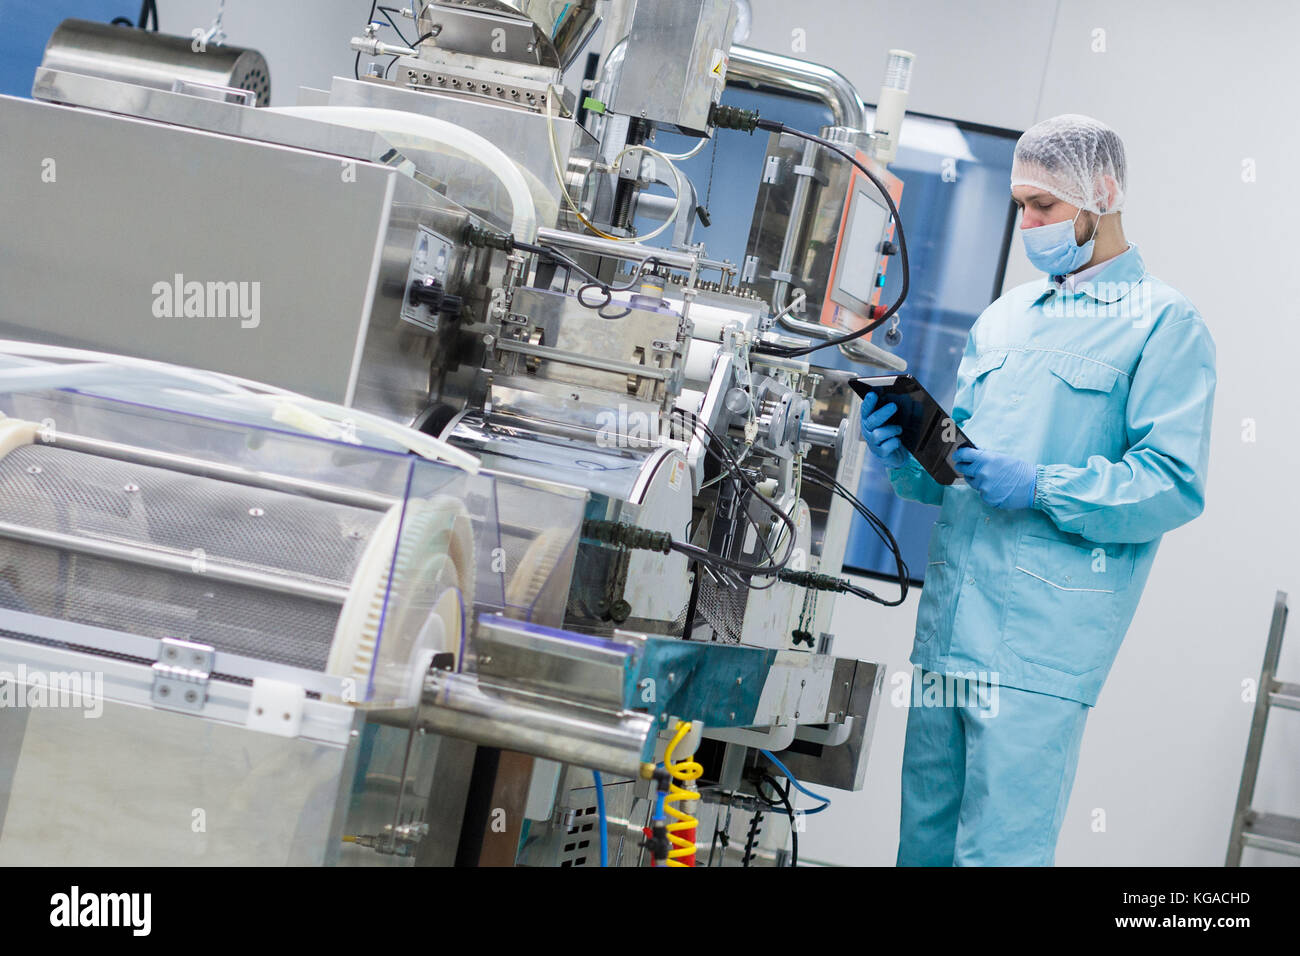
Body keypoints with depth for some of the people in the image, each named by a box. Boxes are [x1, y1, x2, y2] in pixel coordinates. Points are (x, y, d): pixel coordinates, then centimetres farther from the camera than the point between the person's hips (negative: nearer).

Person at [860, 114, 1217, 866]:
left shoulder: (1164, 323, -1)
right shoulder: (1005, 317, 20)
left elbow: (1174, 485, -11)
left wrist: (1040, 490, -20)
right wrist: (908, 455, 2)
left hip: (1042, 642, -7)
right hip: (947, 624, 7)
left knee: (1000, 848, -6)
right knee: (924, 838, 12)